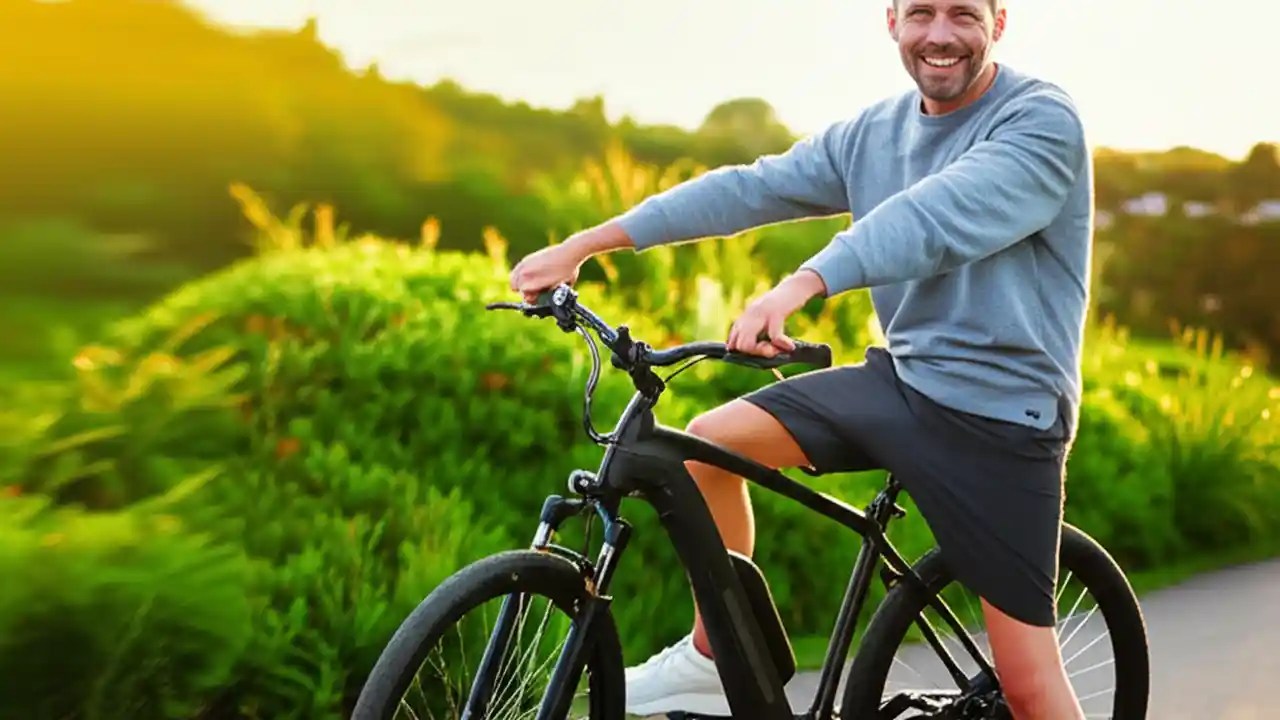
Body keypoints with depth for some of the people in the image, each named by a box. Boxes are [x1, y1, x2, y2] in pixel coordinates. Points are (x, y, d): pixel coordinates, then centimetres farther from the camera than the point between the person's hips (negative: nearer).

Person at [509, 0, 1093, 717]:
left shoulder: (1043, 119, -15)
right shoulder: (873, 133, 6)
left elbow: (931, 217, -32)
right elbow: (752, 188, 2)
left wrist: (797, 286, -47)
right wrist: (583, 245, -2)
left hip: (1002, 413, -6)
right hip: (900, 379, 6)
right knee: (712, 439, -5)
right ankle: (711, 662, 13)